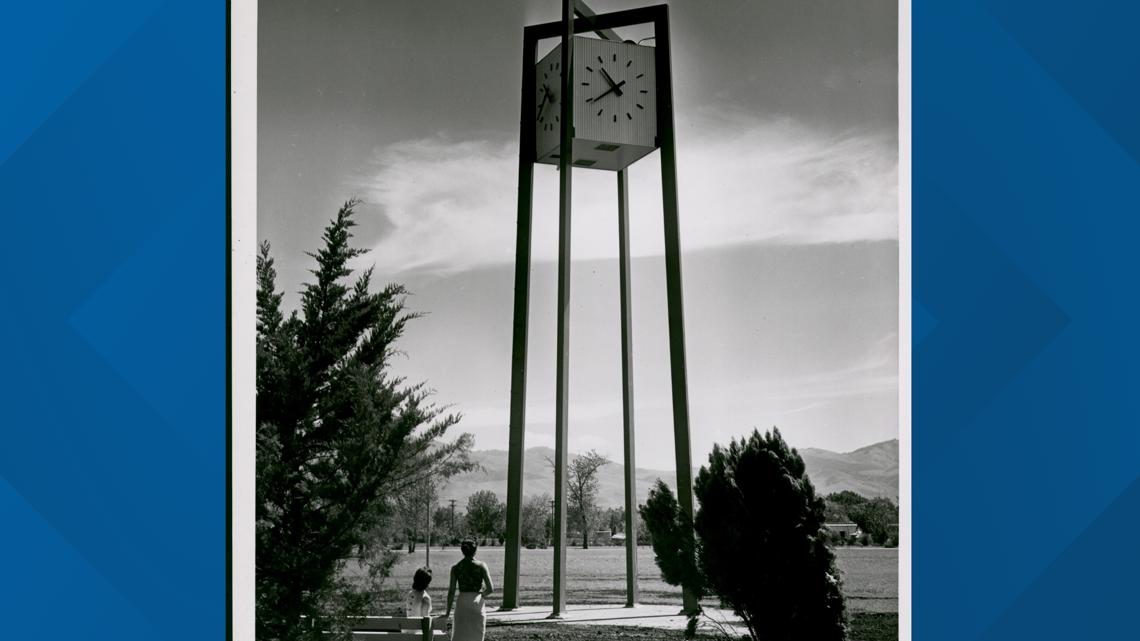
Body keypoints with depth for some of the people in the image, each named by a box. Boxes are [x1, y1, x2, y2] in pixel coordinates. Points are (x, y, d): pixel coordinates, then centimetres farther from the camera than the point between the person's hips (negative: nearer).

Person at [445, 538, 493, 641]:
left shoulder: (455, 568, -1)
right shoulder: (481, 566, -4)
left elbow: (451, 592, -3)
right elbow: (490, 588, -7)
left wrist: (448, 612, 4)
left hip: (462, 603, 1)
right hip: (477, 602, -1)